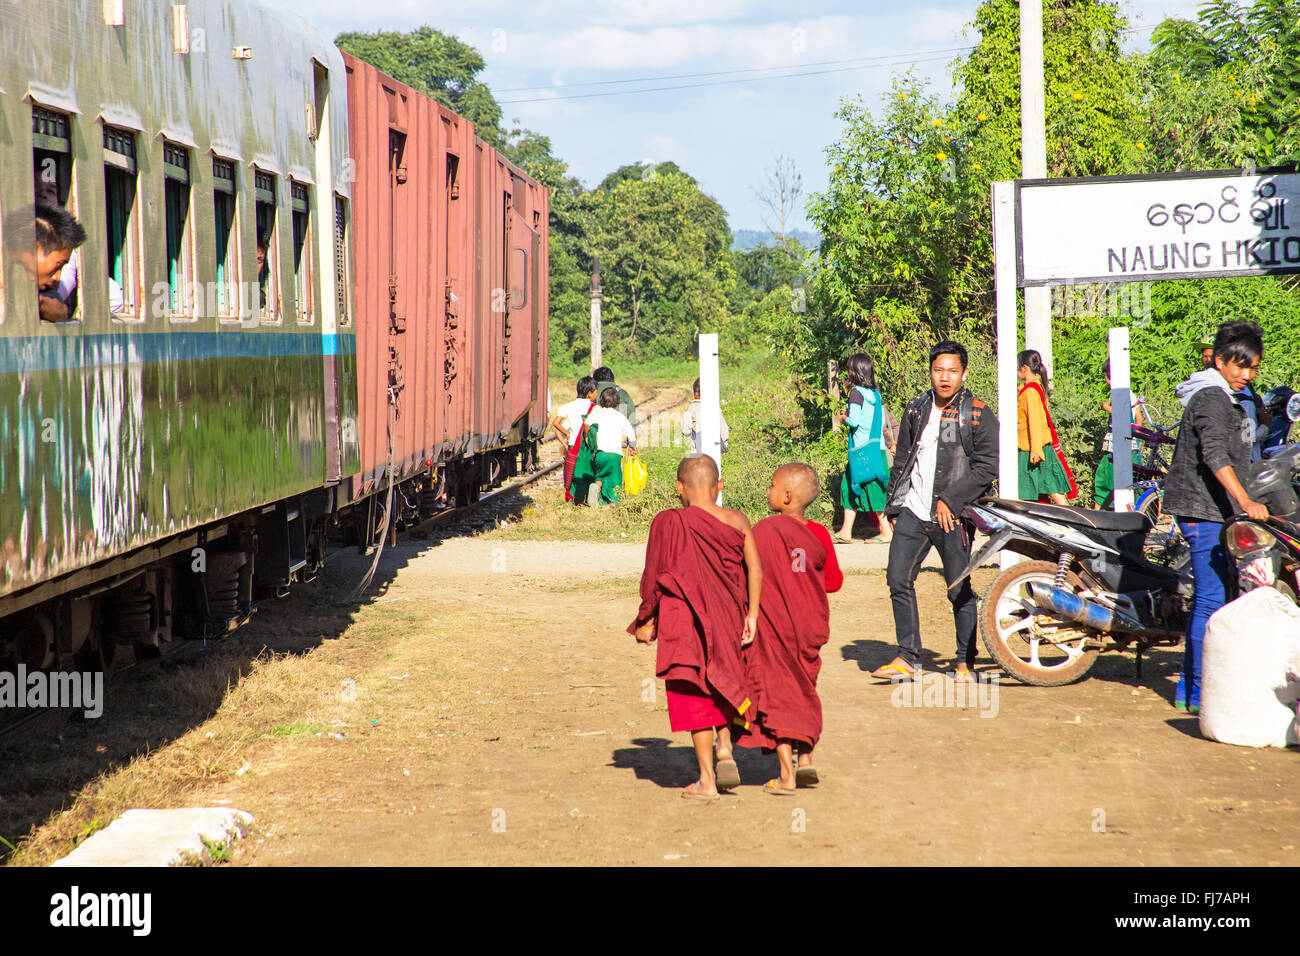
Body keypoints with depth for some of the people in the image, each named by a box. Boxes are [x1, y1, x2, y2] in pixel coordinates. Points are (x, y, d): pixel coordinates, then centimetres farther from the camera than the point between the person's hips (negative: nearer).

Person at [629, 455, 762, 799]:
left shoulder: (668, 523, -8)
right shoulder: (737, 522, 0)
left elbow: (654, 577, -6)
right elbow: (755, 568, -7)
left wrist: (646, 620, 4)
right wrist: (752, 615, -1)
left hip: (684, 620, -3)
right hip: (728, 618, 3)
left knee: (694, 697, 5)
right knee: (721, 685, 25)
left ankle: (707, 780, 6)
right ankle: (725, 749, 6)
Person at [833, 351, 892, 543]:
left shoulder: (857, 392, -11)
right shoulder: (876, 393, 12)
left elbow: (854, 420, -18)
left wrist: (844, 418, 4)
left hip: (862, 448, -8)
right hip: (877, 445, 8)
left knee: (873, 490, -4)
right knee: (850, 486, 13)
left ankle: (886, 532, -3)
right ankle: (845, 531, 14)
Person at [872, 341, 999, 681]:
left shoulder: (978, 415, -3)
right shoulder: (916, 410, 12)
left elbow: (988, 465, -9)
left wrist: (950, 500, -13)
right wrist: (892, 506, 15)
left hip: (952, 515, -4)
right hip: (913, 511, 4)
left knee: (959, 591, 0)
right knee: (898, 579, -3)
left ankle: (965, 662, 13)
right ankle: (906, 657, 6)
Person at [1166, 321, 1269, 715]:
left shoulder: (1224, 398, 19)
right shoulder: (1211, 398, -14)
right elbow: (1214, 455, -28)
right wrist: (1245, 501, -38)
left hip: (1216, 512, 11)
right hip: (1204, 512, -11)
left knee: (1207, 599, 13)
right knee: (1212, 600, -11)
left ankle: (1189, 688, 19)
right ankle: (1202, 693, -10)